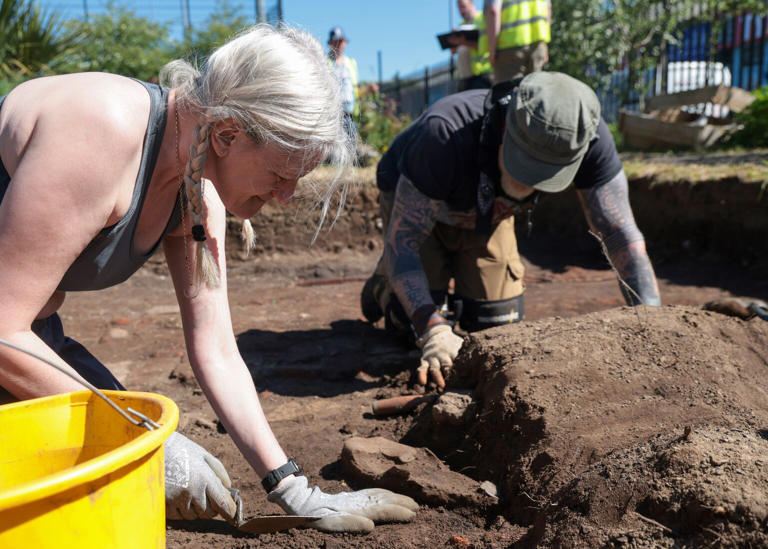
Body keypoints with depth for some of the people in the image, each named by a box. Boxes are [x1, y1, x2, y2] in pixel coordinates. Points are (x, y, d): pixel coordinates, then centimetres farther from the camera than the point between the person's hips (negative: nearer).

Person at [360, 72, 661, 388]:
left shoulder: (587, 137, -35)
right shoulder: (446, 134, -45)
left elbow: (621, 234, -28)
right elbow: (402, 238, -39)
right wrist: (434, 332, -51)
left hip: (487, 210, 3)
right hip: (410, 198, -3)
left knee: (496, 322, -3)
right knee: (413, 318, -11)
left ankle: (458, 283, 29)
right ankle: (384, 283, 22)